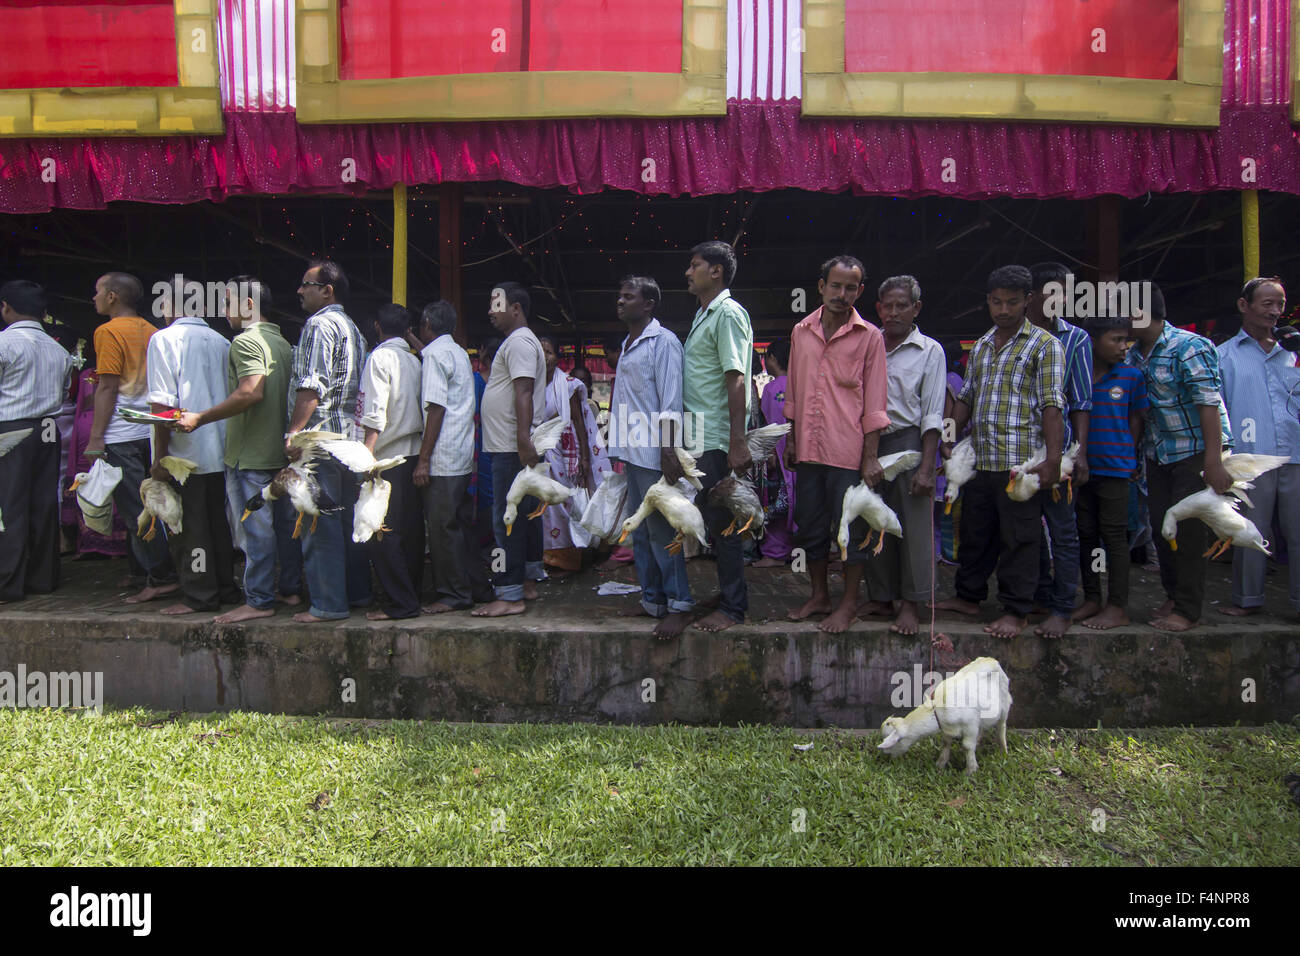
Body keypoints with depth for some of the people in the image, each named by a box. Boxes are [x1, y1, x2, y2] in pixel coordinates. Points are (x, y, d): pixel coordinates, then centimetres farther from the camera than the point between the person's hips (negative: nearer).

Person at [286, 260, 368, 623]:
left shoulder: (320, 324, -10)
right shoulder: (350, 326, 19)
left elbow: (311, 387, -19)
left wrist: (294, 432, -17)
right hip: (349, 436, 10)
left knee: (320, 524, -6)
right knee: (348, 518, 14)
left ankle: (328, 604, -2)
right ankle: (357, 592, 21)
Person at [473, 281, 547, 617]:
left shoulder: (519, 342, -11)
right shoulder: (520, 341, 23)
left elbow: (524, 393, -22)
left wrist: (523, 440, -28)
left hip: (513, 449, -11)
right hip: (517, 448, 11)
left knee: (507, 520, -10)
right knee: (526, 515, 14)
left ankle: (510, 595, -7)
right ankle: (527, 583, 22)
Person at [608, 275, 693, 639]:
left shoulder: (663, 341, -8)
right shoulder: (627, 344, 19)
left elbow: (670, 403, -15)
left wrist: (668, 450, -21)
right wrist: (623, 451, 19)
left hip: (653, 452, -9)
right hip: (633, 452, 9)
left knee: (661, 530, -7)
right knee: (640, 530, 13)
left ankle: (679, 605, 1)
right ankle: (652, 599, 22)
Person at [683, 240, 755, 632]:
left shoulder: (728, 313, -12)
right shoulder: (703, 315, 18)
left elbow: (736, 380, -20)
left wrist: (737, 442, -24)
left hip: (718, 440, -10)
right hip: (702, 438, 10)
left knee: (722, 521, -4)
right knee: (710, 517, 15)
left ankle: (732, 608, 6)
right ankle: (727, 593, 27)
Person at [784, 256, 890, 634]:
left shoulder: (869, 337, -2)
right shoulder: (801, 332, 9)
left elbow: (874, 403, -4)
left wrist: (871, 457, -9)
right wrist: (790, 439, 13)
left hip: (848, 451, -4)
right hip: (808, 449, 4)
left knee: (851, 529, 3)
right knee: (810, 527, 13)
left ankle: (849, 602, 17)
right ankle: (819, 595, 28)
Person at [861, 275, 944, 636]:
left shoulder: (929, 351, 2)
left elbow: (932, 415, -2)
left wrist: (926, 467, -10)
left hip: (908, 441, -3)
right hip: (868, 443, 3)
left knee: (914, 525, -4)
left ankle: (909, 604, 3)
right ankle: (881, 597, 18)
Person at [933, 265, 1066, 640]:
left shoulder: (1044, 345, -2)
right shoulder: (981, 346, 17)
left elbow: (1052, 406, -9)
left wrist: (1052, 459, -16)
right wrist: (949, 438, 13)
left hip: (1021, 464, -6)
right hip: (980, 462, 6)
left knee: (1018, 538, 0)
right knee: (974, 533, 14)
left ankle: (1015, 611, 9)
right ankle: (969, 596, 28)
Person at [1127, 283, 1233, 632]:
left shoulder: (1188, 347, -16)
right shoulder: (1134, 355, 6)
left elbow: (1209, 403, -20)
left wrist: (1213, 462, -25)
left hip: (1195, 450, -7)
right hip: (1158, 454, 7)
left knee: (1188, 527, -5)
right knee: (1161, 525, 10)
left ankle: (1188, 609, 5)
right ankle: (1173, 596, 25)